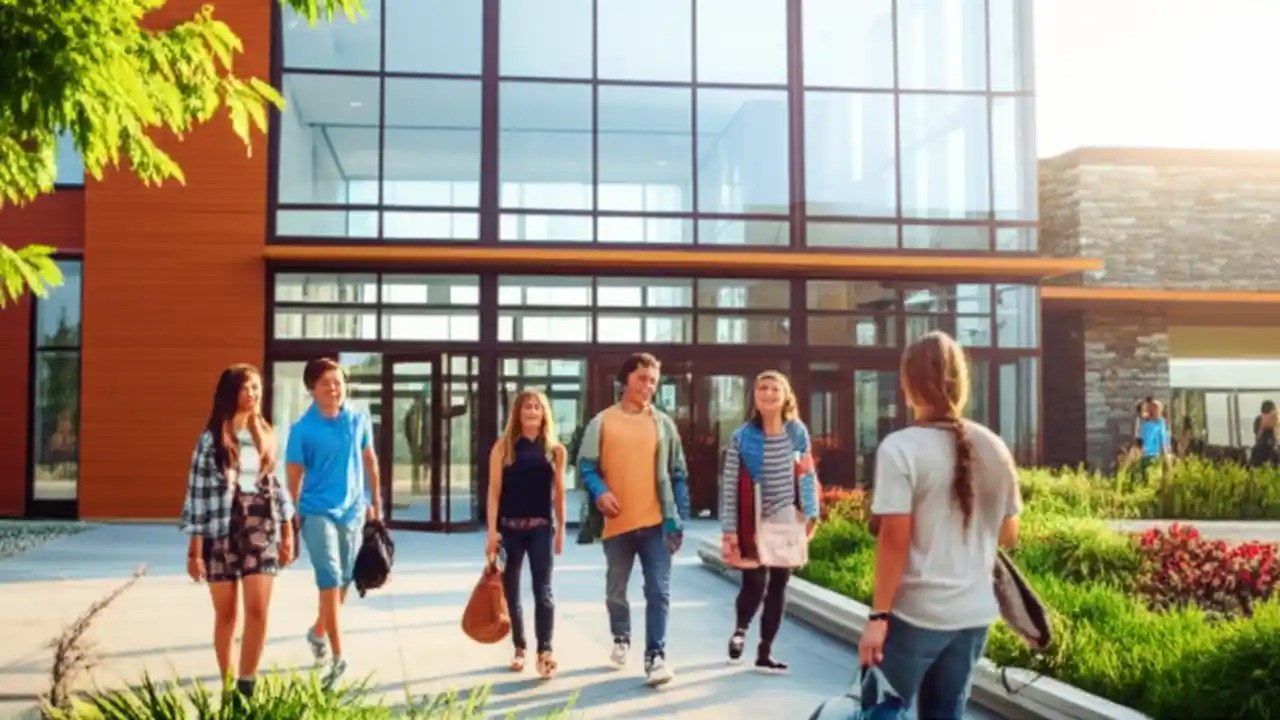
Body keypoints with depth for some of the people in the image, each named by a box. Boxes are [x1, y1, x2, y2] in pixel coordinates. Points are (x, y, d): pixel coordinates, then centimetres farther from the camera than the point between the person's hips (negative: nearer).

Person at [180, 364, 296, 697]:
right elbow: (198, 491, -6)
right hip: (221, 530, -3)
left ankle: (247, 684, 4)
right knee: (226, 614, 5)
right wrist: (195, 548, -10)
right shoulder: (211, 438, -5)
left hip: (260, 529, 3)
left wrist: (286, 533, 12)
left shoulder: (265, 434, 9)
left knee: (258, 611, -6)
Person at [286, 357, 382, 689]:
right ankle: (338, 657, -5)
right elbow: (294, 476, -5)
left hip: (352, 510, 4)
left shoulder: (359, 420, 0)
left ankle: (317, 631, 41)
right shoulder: (303, 429, -10)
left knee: (344, 581, 16)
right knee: (330, 581, -10)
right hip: (318, 511, -4)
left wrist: (375, 501, 15)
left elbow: (369, 460, 13)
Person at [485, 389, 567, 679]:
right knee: (511, 590, 8)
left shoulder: (555, 449, 4)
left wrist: (561, 529, 6)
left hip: (541, 527, 0)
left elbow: (559, 492, 8)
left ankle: (545, 651, -6)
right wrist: (492, 529, -9)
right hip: (510, 526, 0)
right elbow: (494, 490, -2)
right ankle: (519, 648, 21)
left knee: (543, 590, -6)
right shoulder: (503, 447, 1)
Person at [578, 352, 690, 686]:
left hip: (656, 522, 0)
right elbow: (586, 466, 2)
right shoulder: (602, 422, 2)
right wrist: (599, 492, -18)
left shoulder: (664, 423, 5)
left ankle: (655, 655, 0)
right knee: (616, 591, 15)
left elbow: (678, 475, 7)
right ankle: (621, 639, 39)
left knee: (658, 592, -6)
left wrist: (678, 520, 1)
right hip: (617, 523, 0)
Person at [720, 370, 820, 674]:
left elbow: (808, 475, 8)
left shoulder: (798, 432, 0)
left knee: (778, 586, 6)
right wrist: (729, 529, -11)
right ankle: (740, 629, 26)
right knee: (755, 585, -7)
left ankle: (765, 651, 18)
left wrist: (811, 513, 1)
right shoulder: (743, 437, -8)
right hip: (753, 524, -3)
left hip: (787, 522, 3)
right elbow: (729, 486, -8)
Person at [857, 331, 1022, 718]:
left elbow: (895, 538, -16)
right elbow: (1009, 535, 12)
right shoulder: (994, 449, 4)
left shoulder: (900, 448, -13)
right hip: (975, 614, 5)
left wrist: (878, 615, -11)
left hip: (916, 613, -5)